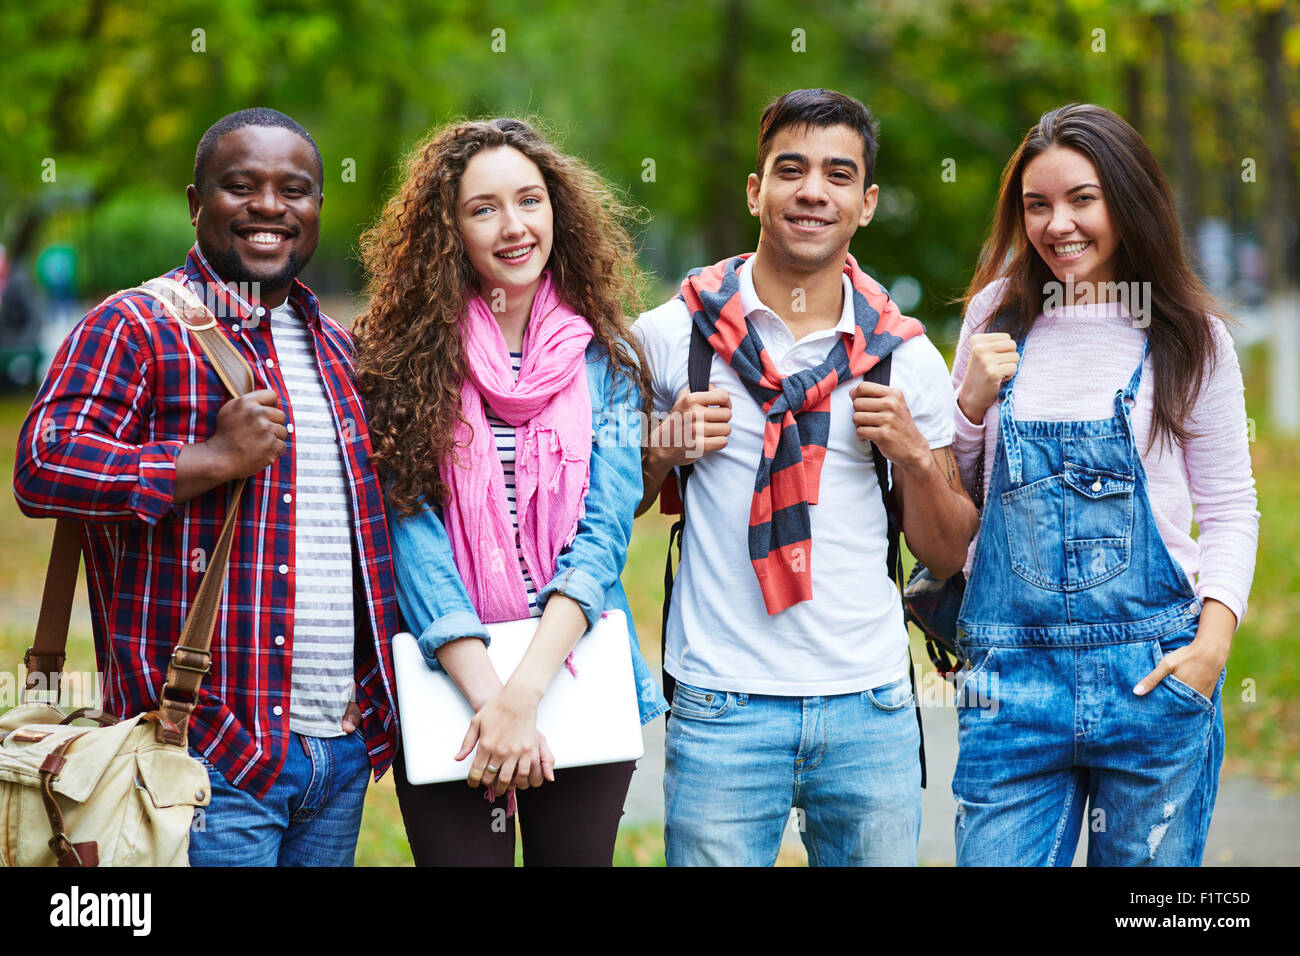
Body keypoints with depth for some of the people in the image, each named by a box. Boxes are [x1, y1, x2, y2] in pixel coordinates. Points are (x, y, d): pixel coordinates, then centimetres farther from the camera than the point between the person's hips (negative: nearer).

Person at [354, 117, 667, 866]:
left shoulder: (605, 361, 3)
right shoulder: (406, 360, -1)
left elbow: (604, 534, -7)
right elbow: (414, 534, -9)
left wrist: (526, 691, -19)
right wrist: (490, 695, -19)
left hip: (579, 678, 1)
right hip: (448, 686, -1)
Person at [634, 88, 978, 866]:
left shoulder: (908, 358, 5)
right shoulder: (672, 335, 1)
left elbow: (948, 555, 10)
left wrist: (915, 455, -7)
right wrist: (665, 451, -8)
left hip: (871, 712, 2)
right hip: (723, 708, -2)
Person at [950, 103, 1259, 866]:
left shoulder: (1190, 337, 3)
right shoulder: (996, 315, 9)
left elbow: (1230, 508, 5)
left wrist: (1212, 644, -9)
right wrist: (973, 399, -2)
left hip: (1153, 671, -1)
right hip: (1013, 672, 1)